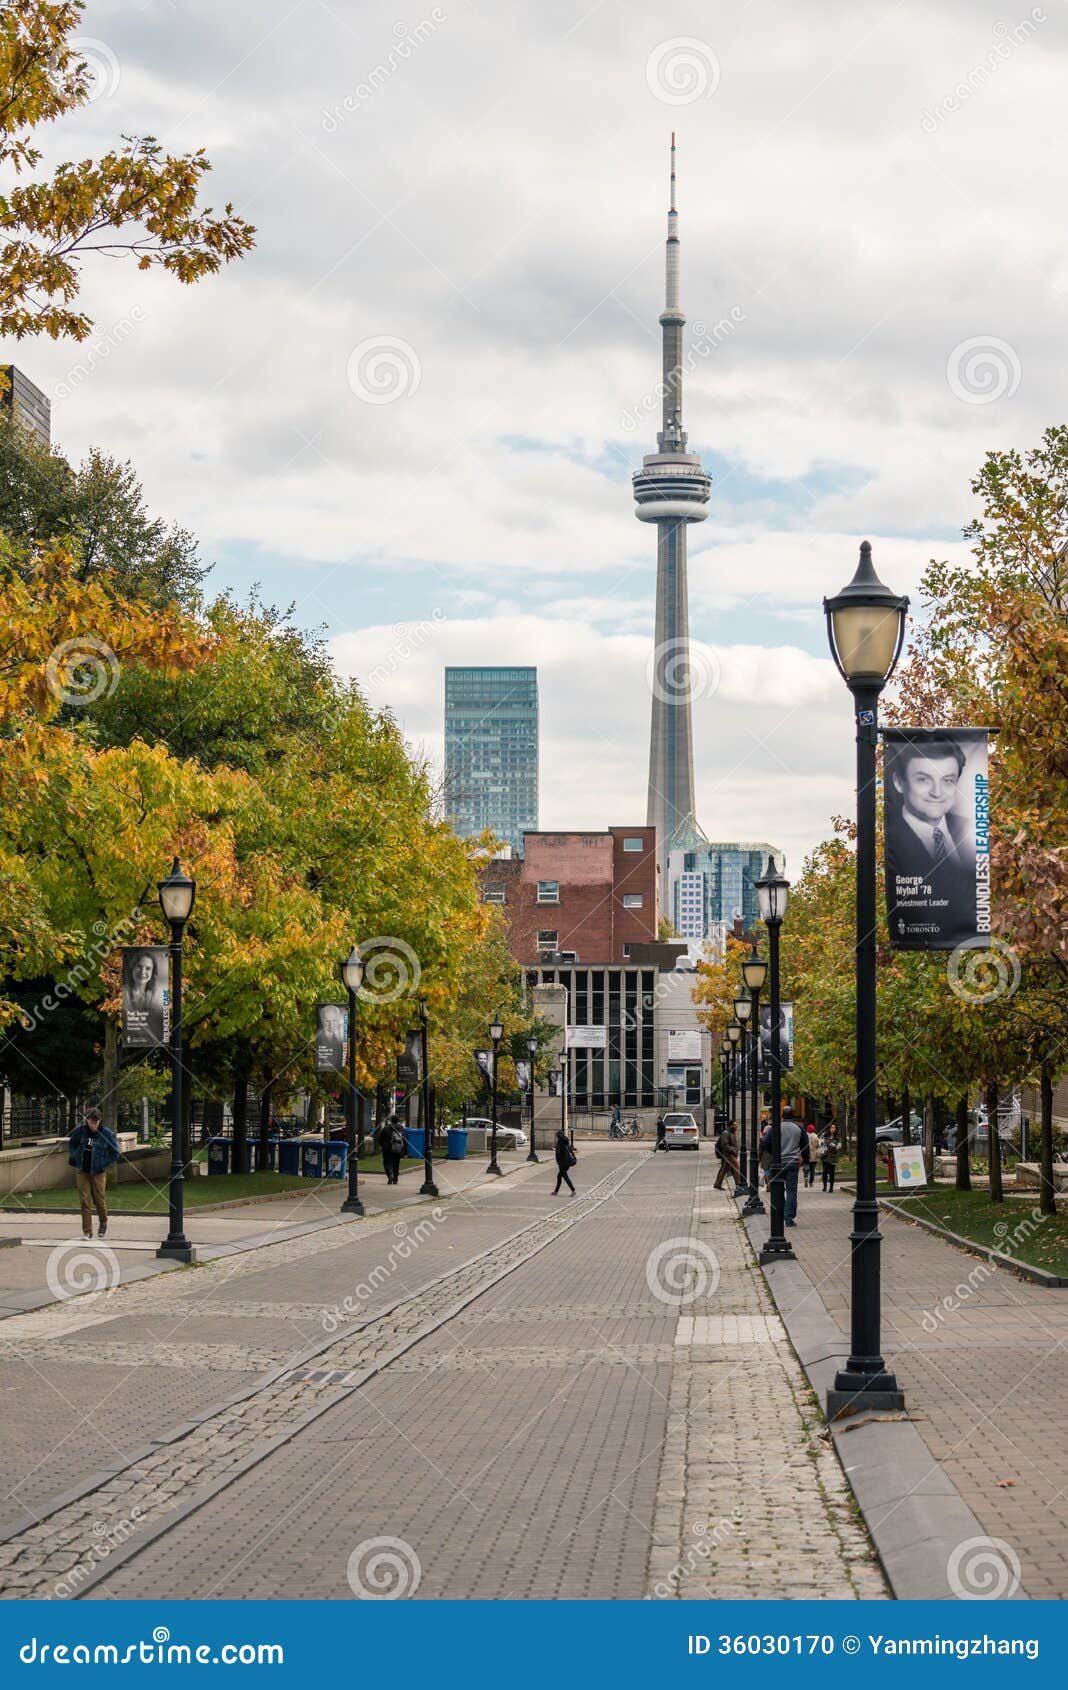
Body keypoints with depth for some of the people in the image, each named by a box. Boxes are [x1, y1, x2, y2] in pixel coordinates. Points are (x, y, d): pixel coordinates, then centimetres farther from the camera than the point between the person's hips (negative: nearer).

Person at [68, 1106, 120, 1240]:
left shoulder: (107, 1133, -10)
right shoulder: (79, 1130, -5)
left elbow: (115, 1153, -1)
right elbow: (71, 1143, 16)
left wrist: (103, 1164, -7)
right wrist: (75, 1157, 4)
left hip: (98, 1172, -2)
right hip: (82, 1171, 2)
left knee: (99, 1200, 6)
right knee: (85, 1202, 1)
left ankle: (103, 1222, 35)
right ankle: (87, 1232, 6)